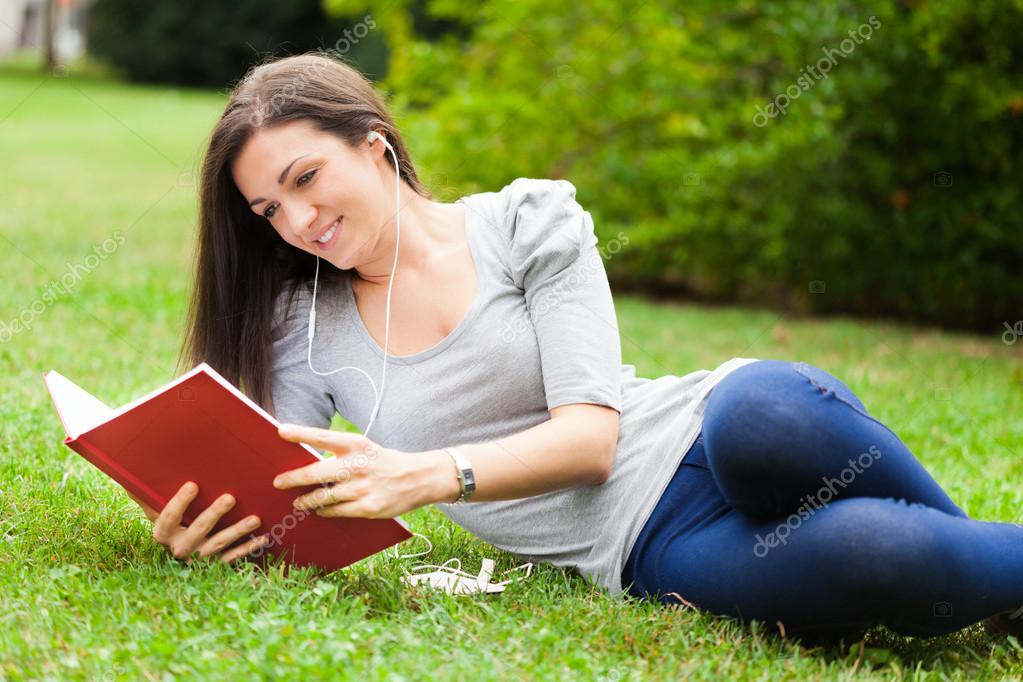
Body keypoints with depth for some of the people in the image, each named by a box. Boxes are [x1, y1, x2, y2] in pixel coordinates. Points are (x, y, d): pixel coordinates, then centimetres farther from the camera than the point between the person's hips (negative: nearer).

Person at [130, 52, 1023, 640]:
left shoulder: (530, 220, 0)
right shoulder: (309, 326, 10)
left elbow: (590, 434, -10)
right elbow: (266, 496, 3)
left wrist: (426, 476, -26)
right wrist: (202, 528, -22)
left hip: (700, 439, 0)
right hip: (648, 555, 0)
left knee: (762, 419, -41)